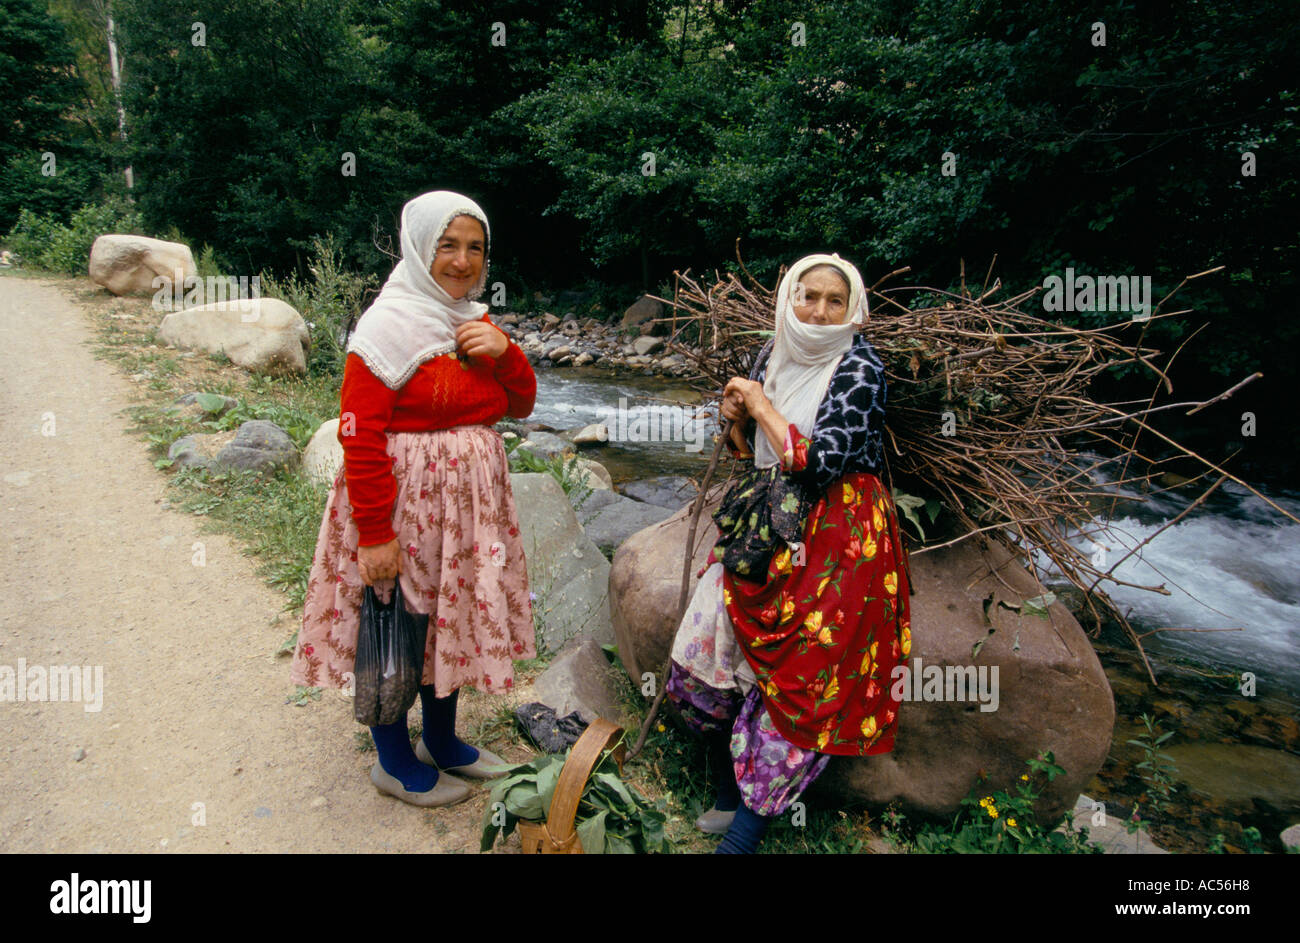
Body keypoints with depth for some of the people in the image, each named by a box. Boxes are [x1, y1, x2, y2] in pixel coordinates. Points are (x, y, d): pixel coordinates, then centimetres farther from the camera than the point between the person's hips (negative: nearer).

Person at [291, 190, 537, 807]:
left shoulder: (475, 320, 8)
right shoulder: (388, 326, -16)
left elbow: (521, 405, 11)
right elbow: (360, 436, -19)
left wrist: (505, 353, -9)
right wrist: (374, 534, -20)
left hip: (469, 497, 8)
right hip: (404, 500, -7)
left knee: (451, 619, 19)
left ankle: (441, 742, 40)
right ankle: (393, 762, 30)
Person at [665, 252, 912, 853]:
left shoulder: (860, 369, -12)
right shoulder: (774, 354, 7)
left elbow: (818, 460, -22)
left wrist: (762, 406, -11)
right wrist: (736, 418, -5)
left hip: (831, 542, -6)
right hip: (765, 529, 7)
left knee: (798, 680, -2)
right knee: (708, 656, 7)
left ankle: (742, 836, 12)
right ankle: (729, 797, 27)